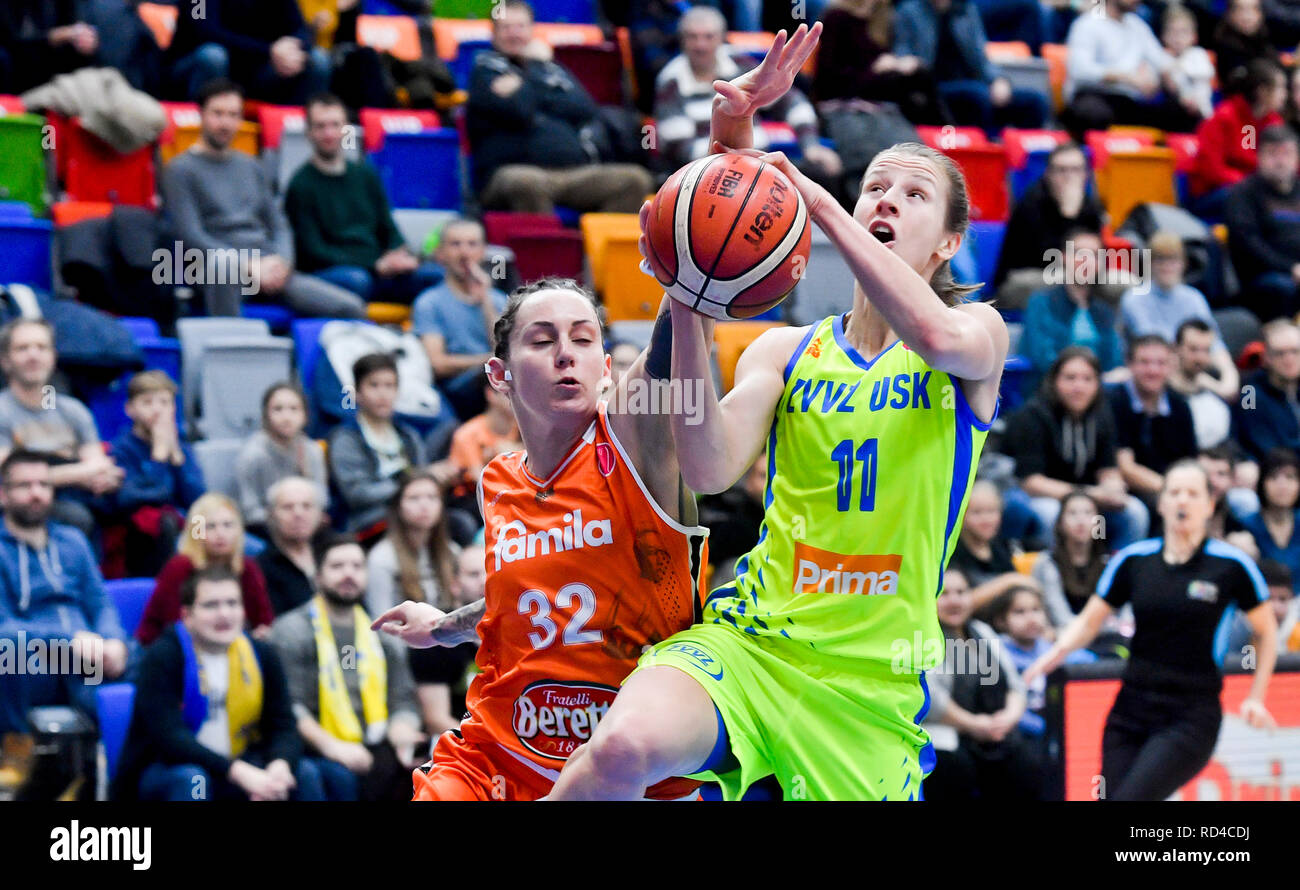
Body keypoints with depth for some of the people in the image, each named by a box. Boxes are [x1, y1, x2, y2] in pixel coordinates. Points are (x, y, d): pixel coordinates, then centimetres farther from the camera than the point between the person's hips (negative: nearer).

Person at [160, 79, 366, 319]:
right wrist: (250, 265, -15)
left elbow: (279, 225, 21)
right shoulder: (181, 169, 4)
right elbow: (190, 236, -7)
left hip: (270, 269, 6)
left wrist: (280, 261, -3)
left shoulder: (252, 167, 24)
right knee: (223, 262, -45)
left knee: (350, 307, -12)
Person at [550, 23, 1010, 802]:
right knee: (625, 746, -32)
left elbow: (937, 334, -24)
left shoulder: (980, 332, 4)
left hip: (874, 677, 0)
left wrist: (817, 201, -21)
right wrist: (690, 305, -18)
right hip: (748, 640, 0)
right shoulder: (787, 350, 10)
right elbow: (710, 470, -8)